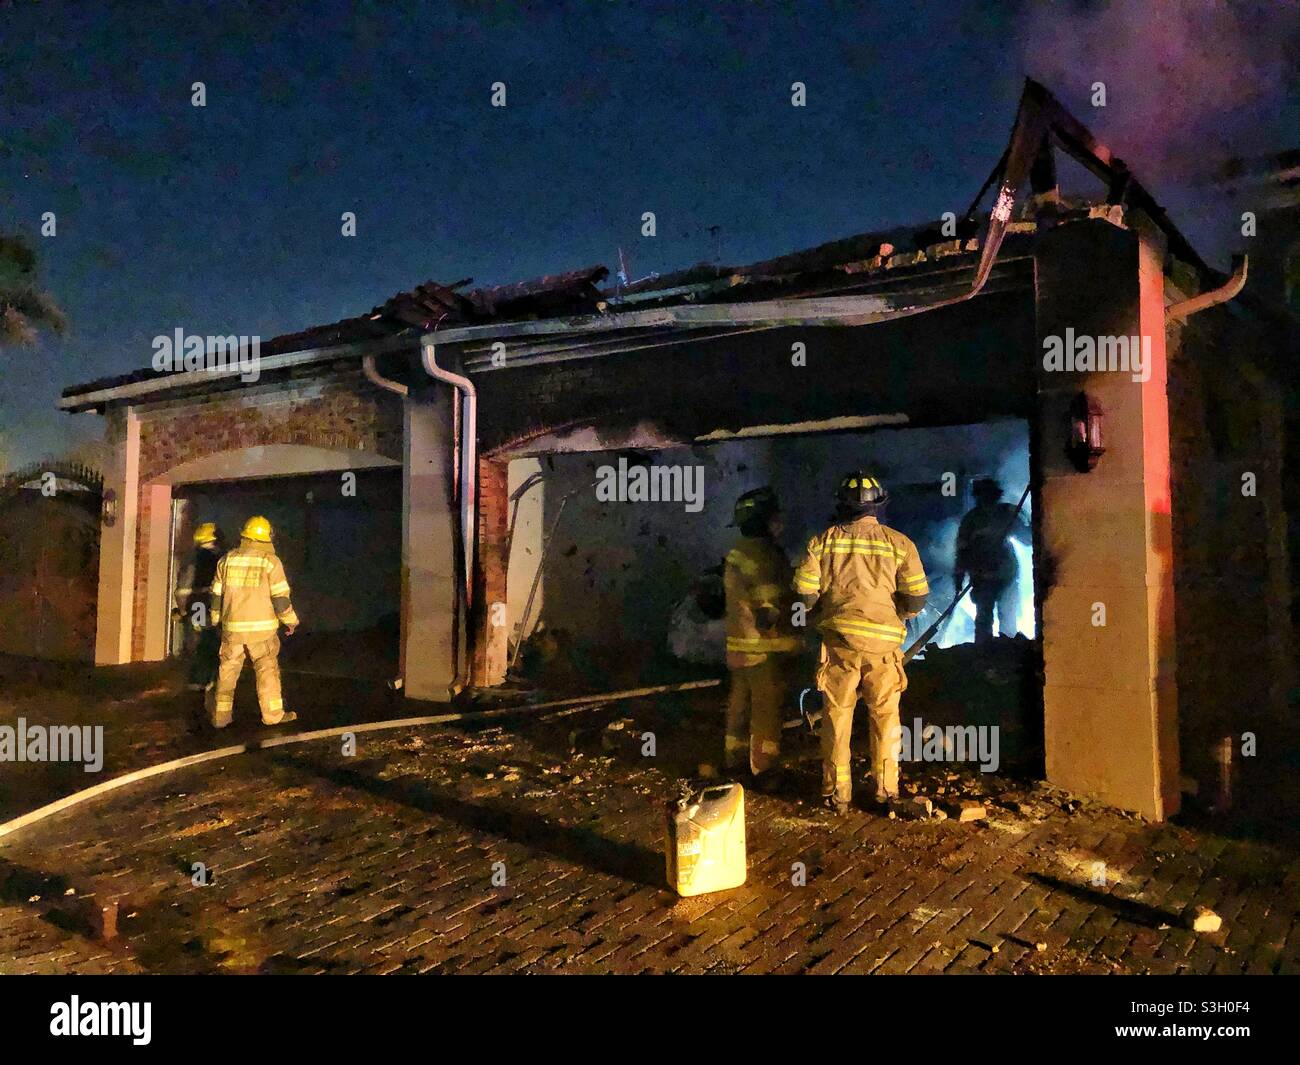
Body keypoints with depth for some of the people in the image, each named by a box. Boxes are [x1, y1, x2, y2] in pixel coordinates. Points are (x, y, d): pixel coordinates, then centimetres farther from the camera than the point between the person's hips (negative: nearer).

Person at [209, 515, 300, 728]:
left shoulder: (227, 559, 4)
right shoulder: (270, 561, -7)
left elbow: (217, 595, 8)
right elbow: (280, 597, -9)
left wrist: (216, 620, 21)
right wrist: (290, 621, 4)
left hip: (232, 627, 3)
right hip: (261, 627, -3)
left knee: (228, 670, 11)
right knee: (267, 669, 6)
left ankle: (221, 715, 15)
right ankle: (273, 714, 11)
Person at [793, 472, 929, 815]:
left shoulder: (823, 540, 0)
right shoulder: (898, 542, -1)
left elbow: (805, 592, -4)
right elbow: (917, 598, -4)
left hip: (838, 640, 0)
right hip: (883, 641, 0)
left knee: (837, 716, 9)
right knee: (885, 716, 13)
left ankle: (837, 793, 15)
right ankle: (886, 789, 19)